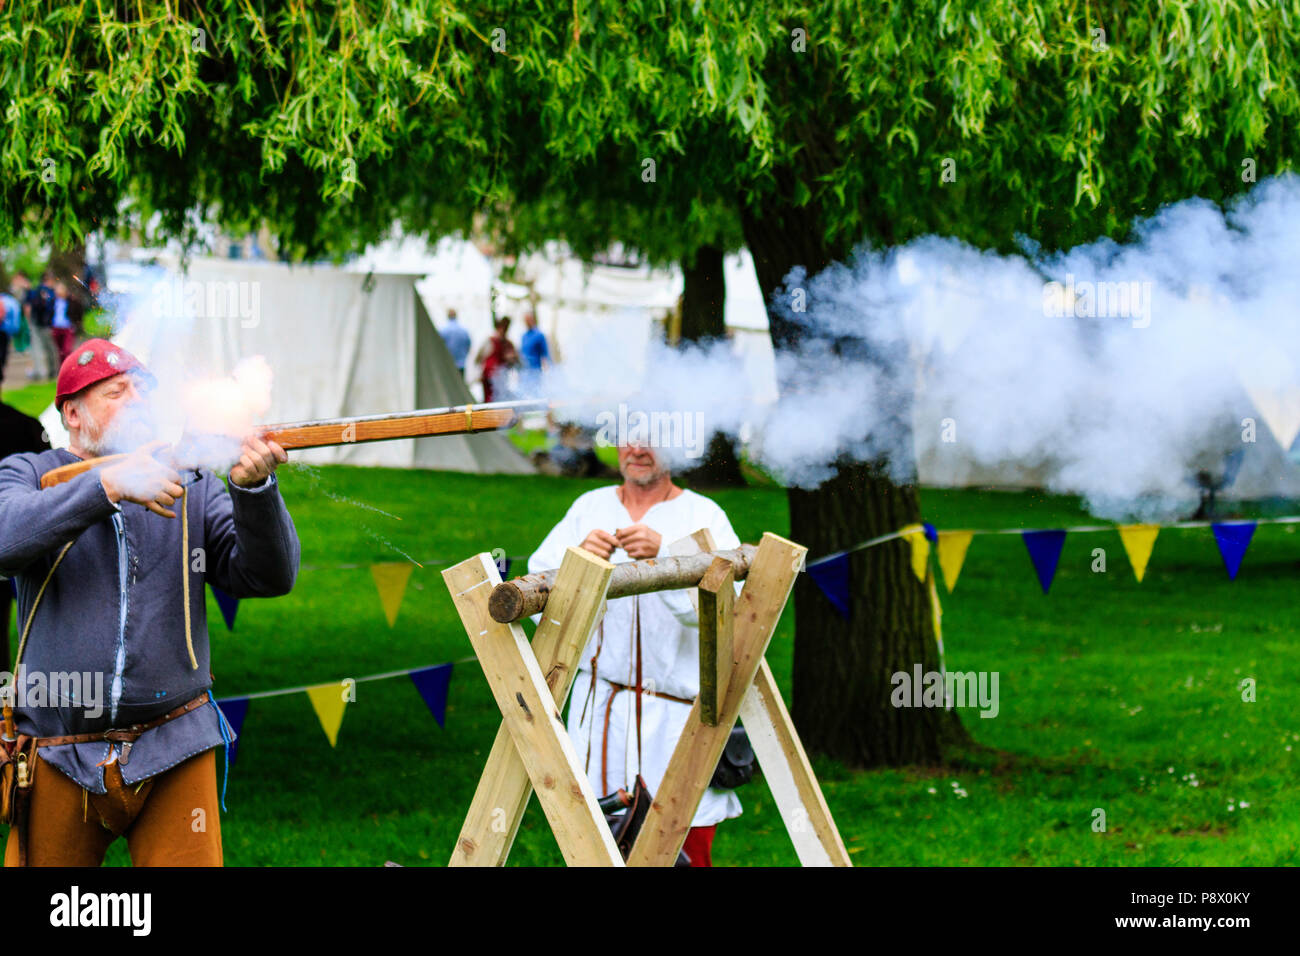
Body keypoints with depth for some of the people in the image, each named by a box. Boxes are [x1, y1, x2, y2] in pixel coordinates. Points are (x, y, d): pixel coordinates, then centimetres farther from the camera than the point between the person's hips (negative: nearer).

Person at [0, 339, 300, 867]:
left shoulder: (192, 485, 8)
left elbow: (268, 577, -1)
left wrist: (254, 488, -19)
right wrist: (112, 484, -28)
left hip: (175, 758, 1)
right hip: (59, 760, -1)